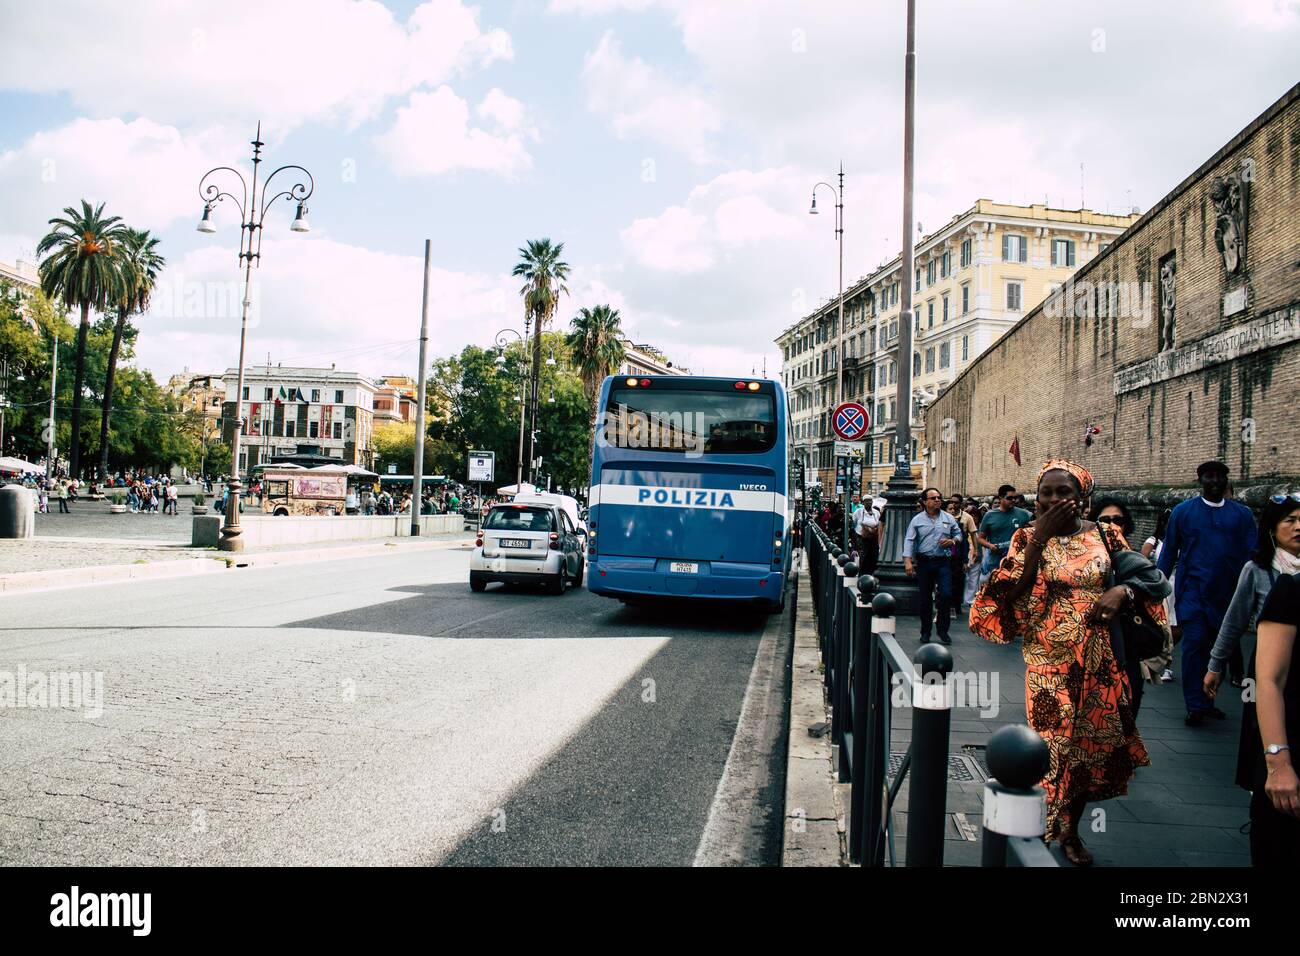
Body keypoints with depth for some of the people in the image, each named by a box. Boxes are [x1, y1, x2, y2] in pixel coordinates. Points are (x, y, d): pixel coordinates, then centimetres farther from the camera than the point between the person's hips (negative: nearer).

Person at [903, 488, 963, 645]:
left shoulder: (948, 518, 7)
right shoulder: (917, 520, 1)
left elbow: (958, 533, 16)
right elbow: (909, 541, -3)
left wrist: (952, 541, -7)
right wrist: (908, 561, -14)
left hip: (943, 562, 1)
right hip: (924, 562, -1)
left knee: (946, 594, -10)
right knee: (925, 599, 7)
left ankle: (943, 630, 4)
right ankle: (925, 632, 18)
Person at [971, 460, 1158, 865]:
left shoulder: (1106, 535, 3)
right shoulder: (1028, 536, -2)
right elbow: (1012, 593, -14)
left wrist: (1123, 591, -11)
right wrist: (1039, 540, -18)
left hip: (1100, 662, 3)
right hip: (1049, 661, -3)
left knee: (1090, 745, 12)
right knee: (1054, 745, -7)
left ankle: (1071, 831, 32)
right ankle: (1043, 832, 12)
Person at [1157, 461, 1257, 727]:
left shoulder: (1242, 514, 8)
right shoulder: (1183, 511, 4)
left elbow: (1251, 555, 4)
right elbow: (1169, 552, 7)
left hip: (1227, 593, 3)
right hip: (1193, 591, -2)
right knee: (1195, 644, -8)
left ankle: (1205, 701, 22)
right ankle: (1195, 707, -1)